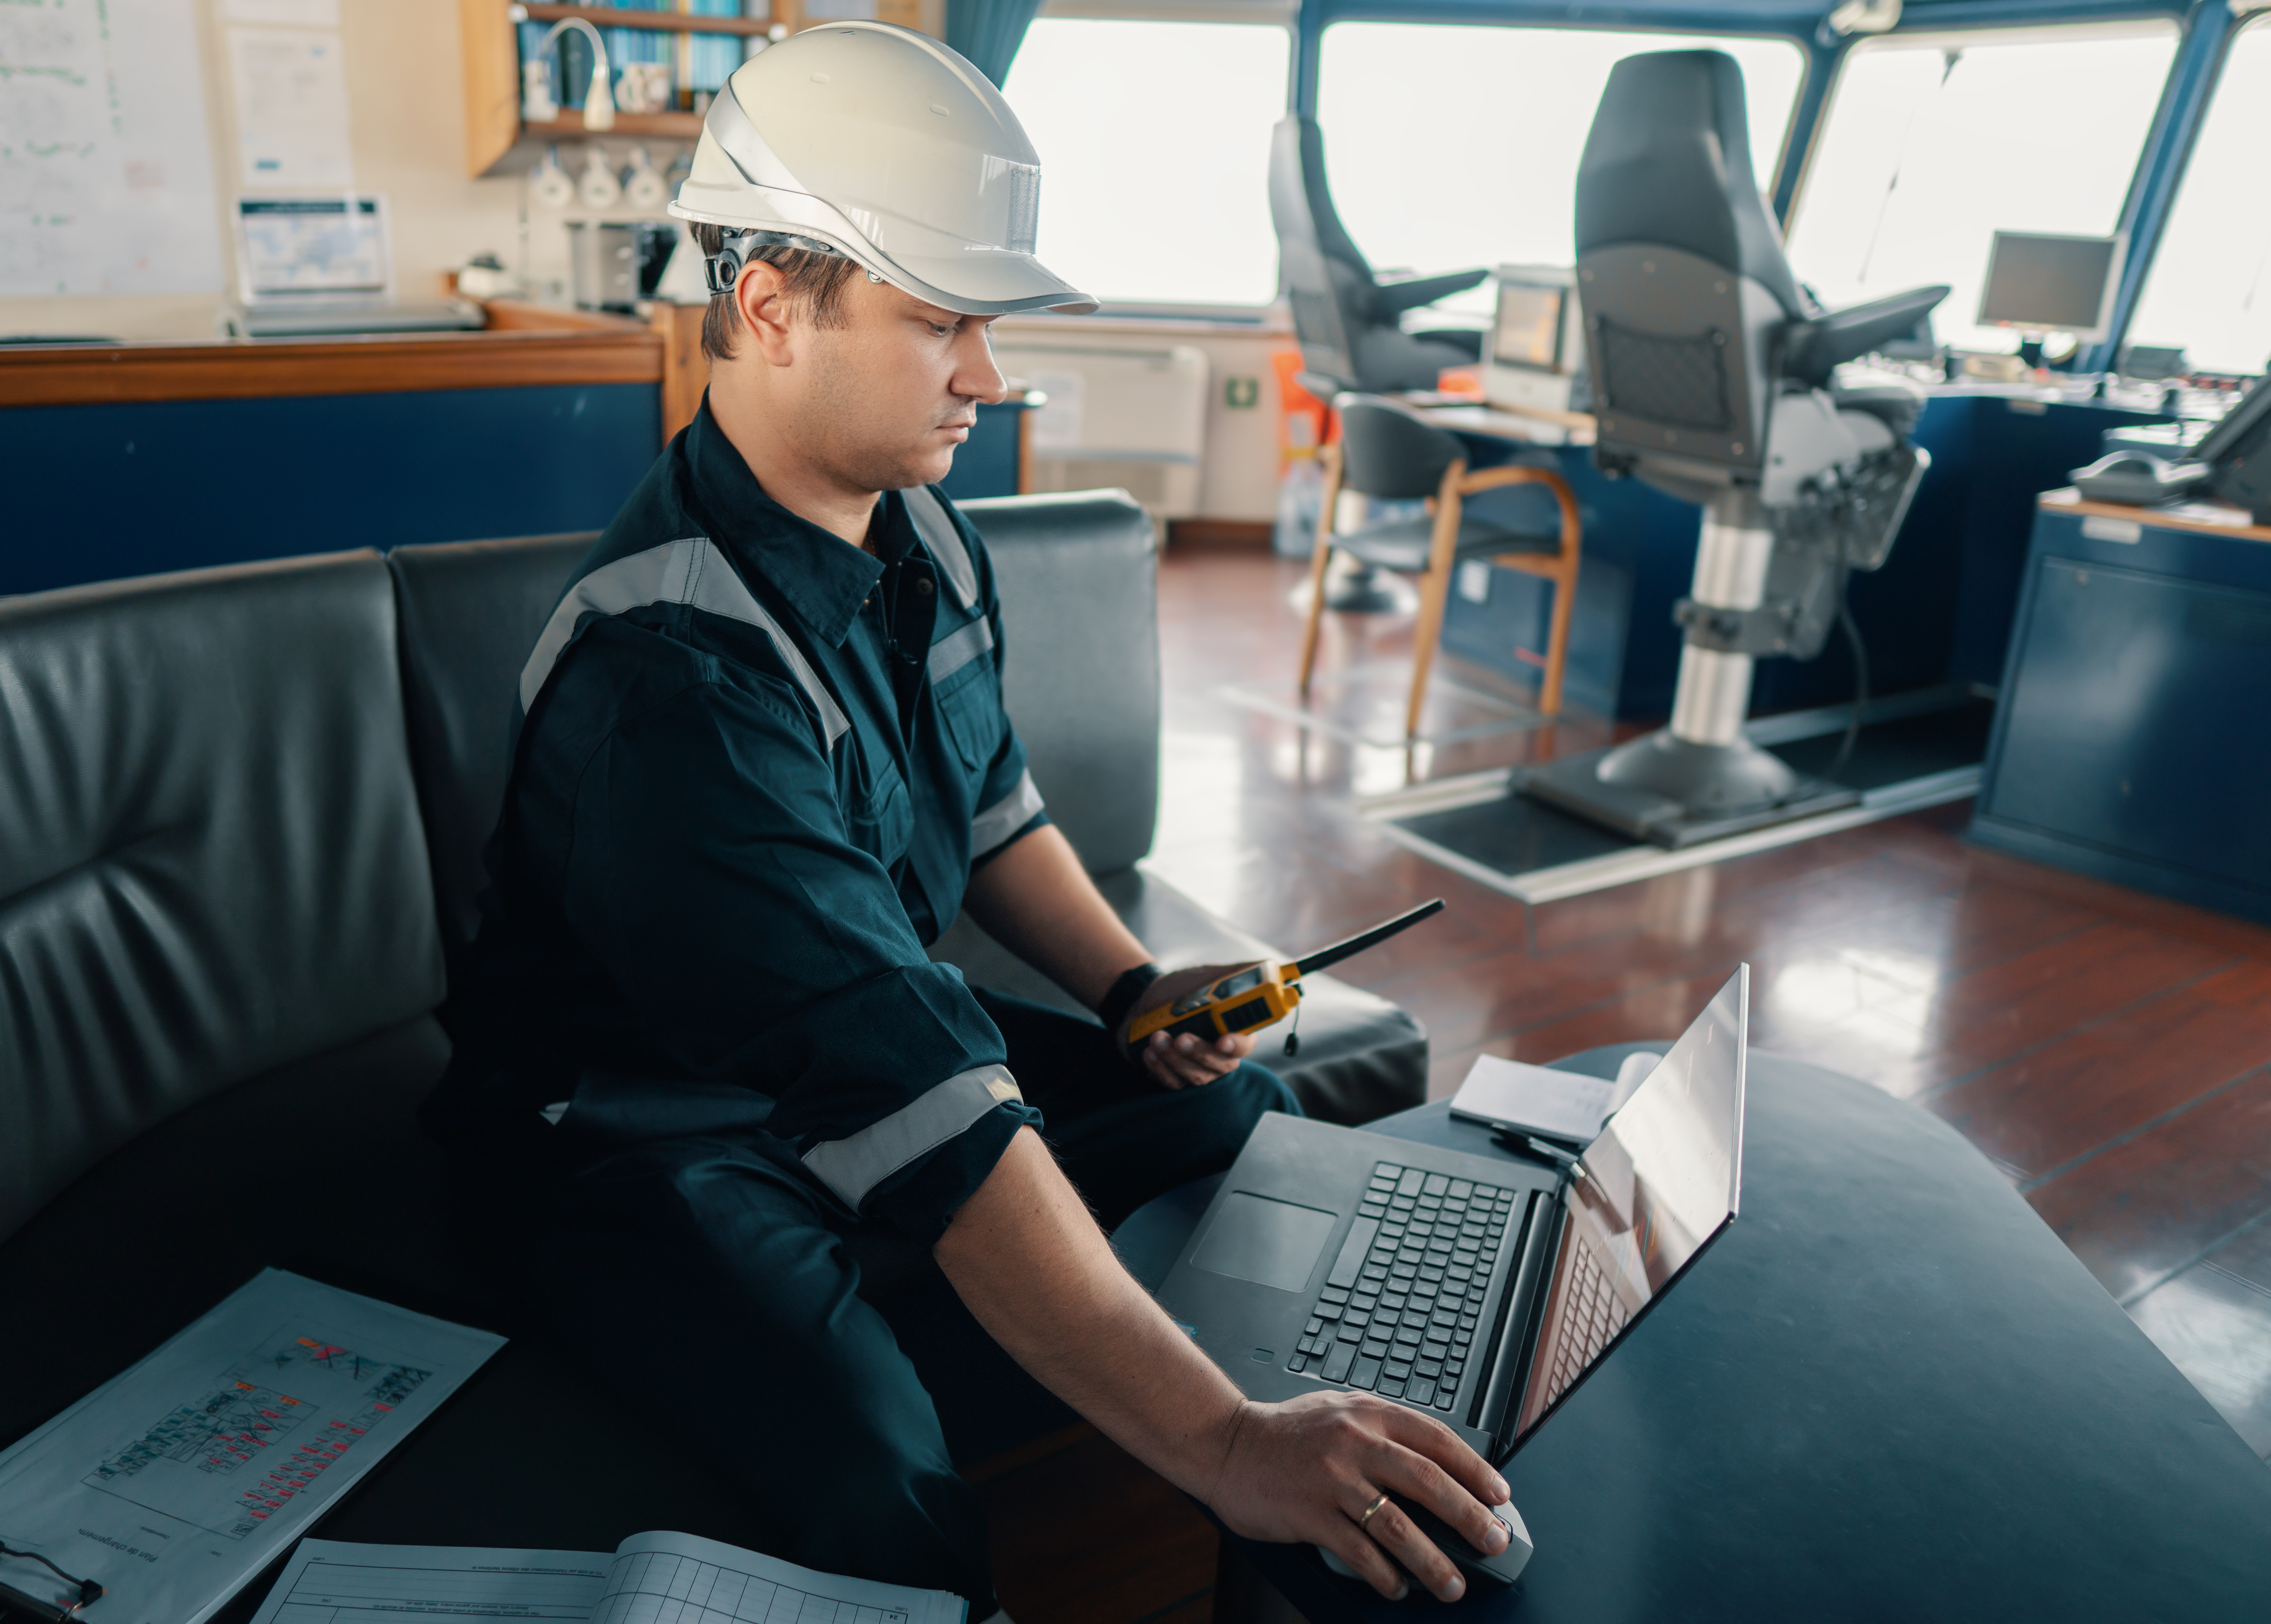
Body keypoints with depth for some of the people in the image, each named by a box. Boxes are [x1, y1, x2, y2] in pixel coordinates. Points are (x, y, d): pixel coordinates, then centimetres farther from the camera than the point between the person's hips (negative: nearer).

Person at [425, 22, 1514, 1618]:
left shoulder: (918, 533, -5)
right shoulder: (678, 674, -34)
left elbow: (988, 805, 11)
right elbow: (920, 1118, -41)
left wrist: (1131, 987, -4)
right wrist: (1220, 1442, -43)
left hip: (885, 1029, 8)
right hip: (652, 1129, -8)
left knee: (1246, 1117, 5)